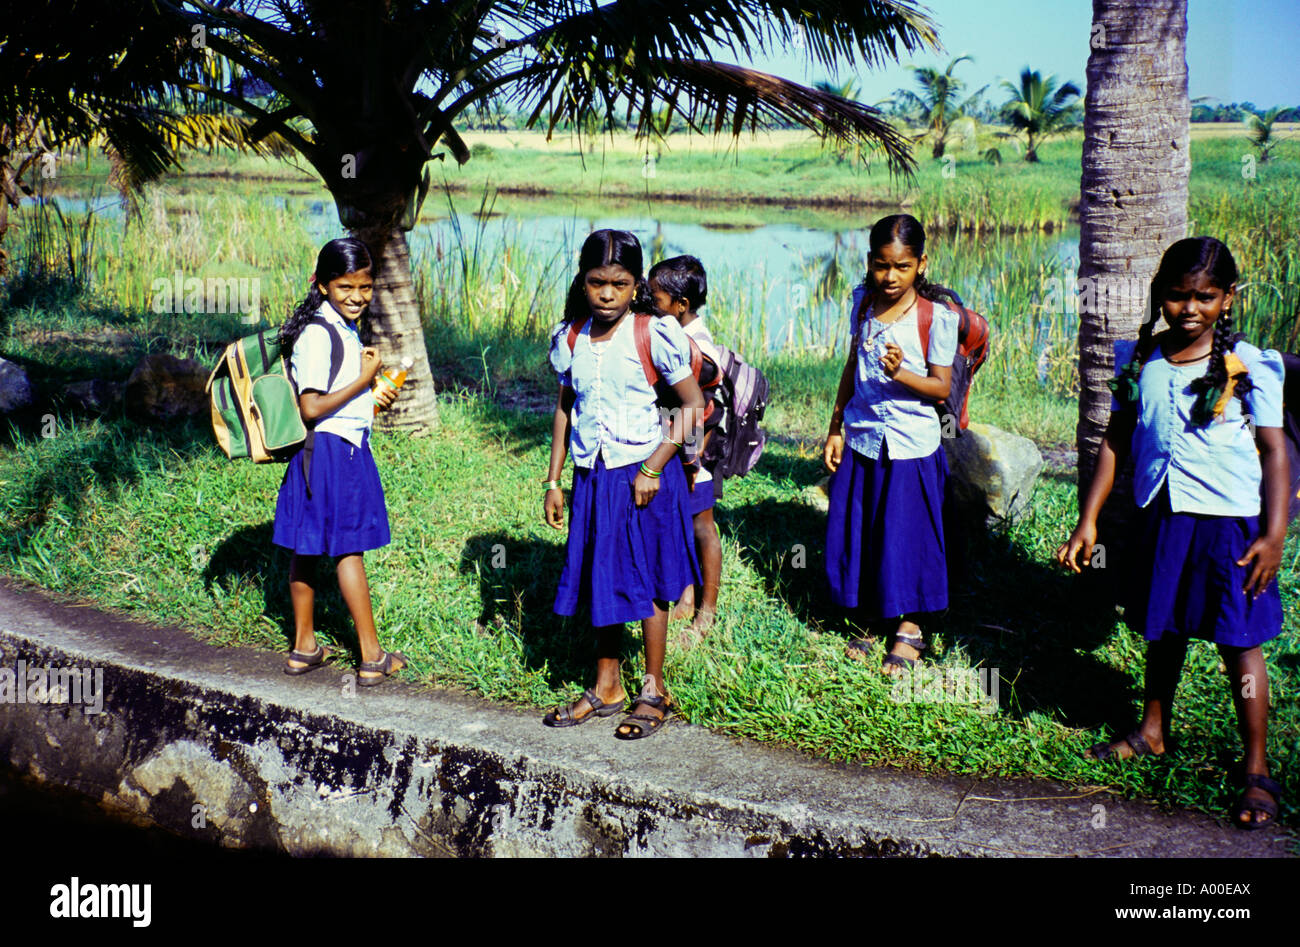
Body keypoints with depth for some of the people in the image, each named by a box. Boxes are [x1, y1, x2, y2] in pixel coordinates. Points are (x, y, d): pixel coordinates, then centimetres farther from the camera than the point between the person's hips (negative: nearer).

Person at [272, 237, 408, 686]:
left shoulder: (344, 329, 12)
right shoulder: (318, 335, -18)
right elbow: (311, 407, -22)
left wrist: (370, 396, 9)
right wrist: (363, 380, -17)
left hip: (344, 449, 9)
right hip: (330, 450, -9)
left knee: (306, 548, 13)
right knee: (350, 548, -3)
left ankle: (304, 648, 23)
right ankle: (372, 657, 4)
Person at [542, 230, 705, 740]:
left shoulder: (655, 335, -12)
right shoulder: (569, 338, 3)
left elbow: (693, 405, -10)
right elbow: (565, 409, 12)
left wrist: (652, 469, -15)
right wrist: (553, 481, 9)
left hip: (644, 474, -4)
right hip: (592, 476, 5)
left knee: (646, 582, 6)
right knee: (600, 579, 12)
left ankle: (653, 690, 21)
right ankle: (606, 687, 28)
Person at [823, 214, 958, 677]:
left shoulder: (937, 315, -12)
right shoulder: (865, 303, 2)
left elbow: (941, 386, -10)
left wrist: (901, 373, -28)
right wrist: (836, 427, 11)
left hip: (911, 444, -4)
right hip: (861, 438, 5)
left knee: (907, 534, 5)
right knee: (858, 532, 11)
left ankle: (909, 628, 23)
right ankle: (871, 616, 30)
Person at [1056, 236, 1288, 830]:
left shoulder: (1250, 367, -7)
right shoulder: (1140, 362, 3)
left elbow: (1274, 452, -5)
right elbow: (1116, 442, 9)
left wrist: (1274, 535, -12)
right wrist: (1088, 521, 6)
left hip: (1229, 520, -4)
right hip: (1160, 515, 4)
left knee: (1239, 642, 1)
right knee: (1162, 630, 18)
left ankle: (1256, 770, 12)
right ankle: (1153, 731, 38)